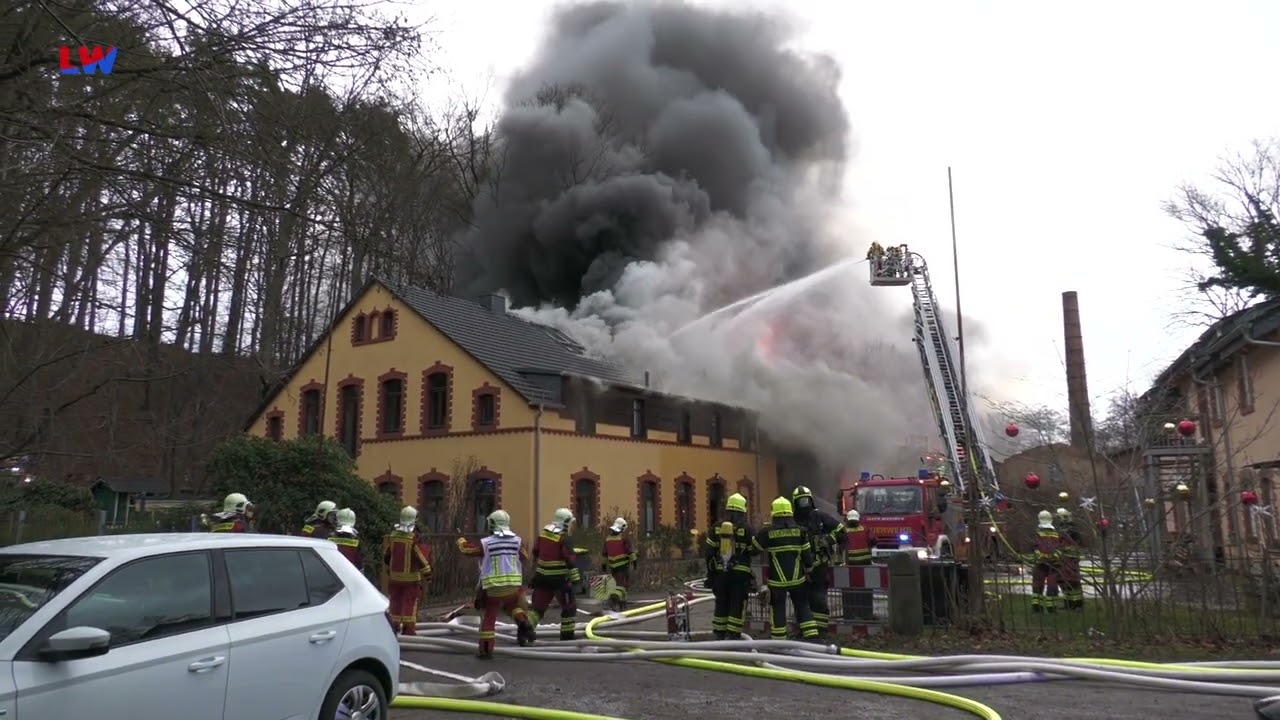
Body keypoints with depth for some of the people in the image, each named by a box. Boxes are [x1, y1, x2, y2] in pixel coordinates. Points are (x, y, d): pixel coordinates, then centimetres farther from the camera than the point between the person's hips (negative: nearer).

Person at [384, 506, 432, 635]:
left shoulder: (393, 535, 2)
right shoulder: (415, 537, -16)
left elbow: (386, 555, 13)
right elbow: (422, 557, -16)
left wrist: (388, 570, 28)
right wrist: (427, 574, -8)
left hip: (394, 576, 5)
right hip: (411, 577, -5)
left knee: (396, 601, 14)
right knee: (411, 603, 0)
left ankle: (395, 625, 20)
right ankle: (408, 627, -1)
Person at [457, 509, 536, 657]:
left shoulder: (485, 543, -5)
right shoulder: (517, 541, 2)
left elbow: (467, 549, 11)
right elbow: (524, 559, 13)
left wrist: (461, 541, 32)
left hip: (494, 586, -2)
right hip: (514, 585, 2)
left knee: (489, 616, 10)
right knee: (513, 606, 27)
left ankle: (486, 648, 9)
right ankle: (524, 623, -1)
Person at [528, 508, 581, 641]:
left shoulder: (543, 533, 8)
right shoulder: (563, 538, -13)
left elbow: (536, 553, 15)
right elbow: (570, 559, -16)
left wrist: (535, 572, 24)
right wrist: (575, 578, -14)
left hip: (542, 575, 6)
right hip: (558, 578, -6)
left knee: (539, 605, 13)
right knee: (569, 605, 10)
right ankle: (566, 634, 13)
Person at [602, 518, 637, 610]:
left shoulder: (607, 538, 11)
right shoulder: (624, 538, -9)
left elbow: (605, 553, 17)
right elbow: (630, 550, -14)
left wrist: (604, 564, 24)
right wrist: (633, 560, -10)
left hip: (612, 565, 6)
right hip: (623, 564, -6)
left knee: (618, 582, 16)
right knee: (622, 583, -7)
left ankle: (622, 602, 21)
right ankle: (615, 596, -30)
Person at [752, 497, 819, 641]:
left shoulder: (768, 532, -9)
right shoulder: (800, 531, -3)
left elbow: (755, 546, 7)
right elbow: (807, 553, 1)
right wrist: (809, 568, 17)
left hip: (777, 580, -2)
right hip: (797, 578, 2)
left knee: (778, 609, 8)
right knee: (802, 606, 13)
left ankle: (778, 640, 9)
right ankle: (812, 636, 9)